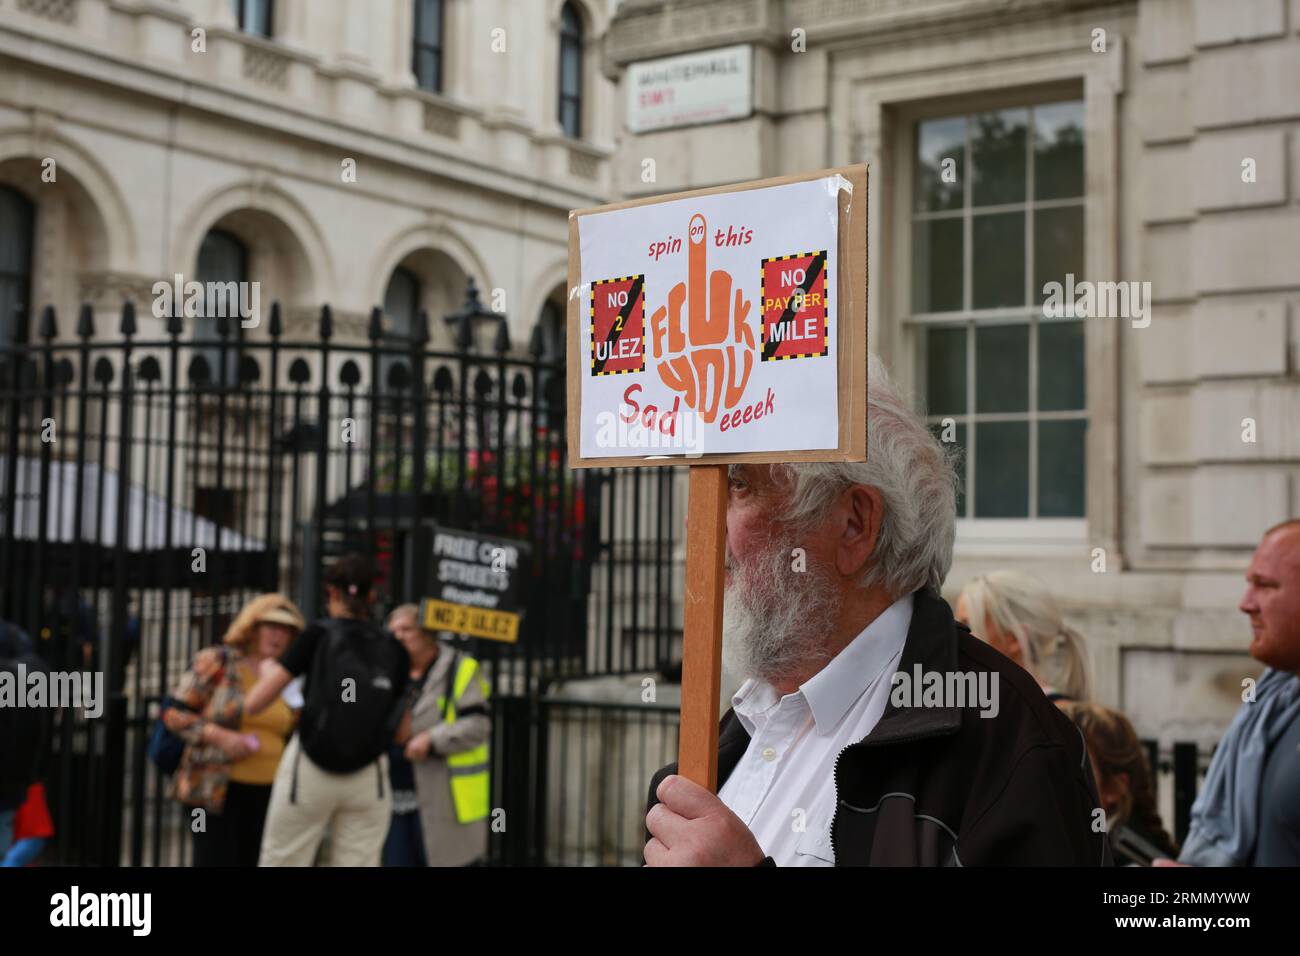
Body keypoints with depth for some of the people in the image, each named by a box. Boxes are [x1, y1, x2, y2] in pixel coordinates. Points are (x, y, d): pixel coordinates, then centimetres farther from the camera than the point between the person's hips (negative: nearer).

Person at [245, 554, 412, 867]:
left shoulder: (318, 635, -3)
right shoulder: (394, 650, 5)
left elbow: (253, 703, -5)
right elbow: (403, 731, 11)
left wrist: (268, 671, 15)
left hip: (309, 771, -3)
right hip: (368, 779, 3)